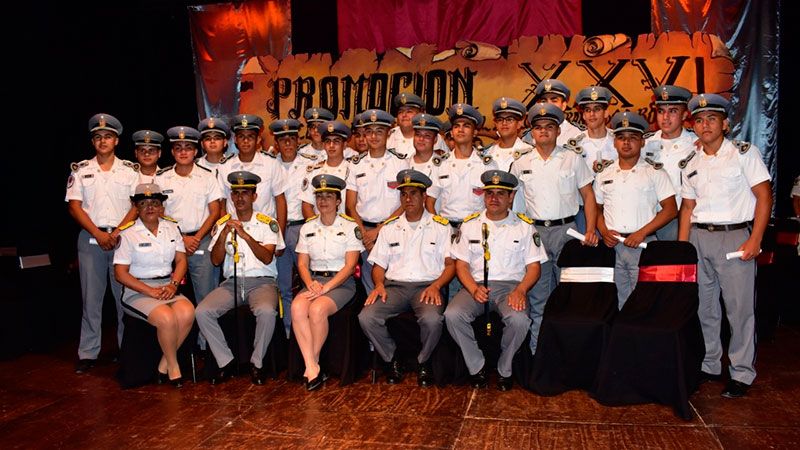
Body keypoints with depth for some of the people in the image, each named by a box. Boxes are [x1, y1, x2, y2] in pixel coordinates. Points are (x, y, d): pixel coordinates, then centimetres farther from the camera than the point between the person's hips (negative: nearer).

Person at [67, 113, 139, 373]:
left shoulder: (130, 170, 7)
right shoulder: (80, 170, 9)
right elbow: (74, 206, 3)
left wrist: (118, 232, -11)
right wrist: (98, 234, -7)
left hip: (123, 237, -1)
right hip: (90, 238, 1)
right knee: (91, 297, 3)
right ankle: (88, 353, 10)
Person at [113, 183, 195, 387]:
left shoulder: (172, 227, 12)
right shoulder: (128, 233, -2)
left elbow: (181, 260, 9)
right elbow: (120, 273, -6)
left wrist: (173, 284, -10)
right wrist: (150, 291, -15)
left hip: (167, 288, 4)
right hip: (138, 292, -4)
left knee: (187, 313, -28)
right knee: (166, 317, -32)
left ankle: (164, 365, -9)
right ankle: (173, 367, -8)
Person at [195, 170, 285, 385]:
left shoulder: (268, 223, 5)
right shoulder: (222, 223, 12)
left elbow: (267, 258, -9)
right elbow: (216, 260, 3)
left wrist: (244, 234, -19)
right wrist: (224, 234, -11)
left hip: (261, 281, -3)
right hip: (232, 281, 3)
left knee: (266, 311, -35)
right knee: (202, 312, -22)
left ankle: (257, 362, -11)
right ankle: (226, 361, -4)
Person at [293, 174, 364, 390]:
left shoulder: (350, 227, 1)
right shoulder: (307, 228, 14)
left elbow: (349, 265, -6)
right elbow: (302, 263, 10)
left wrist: (327, 287, -17)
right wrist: (311, 283, -11)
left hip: (341, 283, -3)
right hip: (314, 280, 4)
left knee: (317, 308, -32)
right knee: (297, 306, -29)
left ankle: (312, 365, -12)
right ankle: (312, 368, -25)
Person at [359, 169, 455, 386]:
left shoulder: (440, 226, 10)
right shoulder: (389, 227, 18)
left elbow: (450, 264, 5)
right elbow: (378, 265, 17)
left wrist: (436, 286, -13)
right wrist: (379, 285, -4)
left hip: (427, 286, -3)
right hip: (394, 285, 3)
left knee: (432, 319, -35)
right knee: (366, 317, -25)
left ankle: (424, 362, -4)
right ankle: (392, 360, 1)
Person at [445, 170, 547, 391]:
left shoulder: (524, 226, 9)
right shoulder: (470, 224, 12)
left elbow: (534, 266, 5)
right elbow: (461, 264, 8)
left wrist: (520, 290, -15)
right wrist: (474, 289, -12)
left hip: (511, 285, -1)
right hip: (476, 286, 2)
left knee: (519, 320, -33)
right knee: (452, 315, -28)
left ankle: (504, 369, -5)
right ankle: (476, 367, -6)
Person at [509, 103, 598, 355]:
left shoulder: (573, 158, 6)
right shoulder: (521, 162, 9)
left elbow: (588, 196, 5)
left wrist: (590, 230, -6)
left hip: (566, 229, -1)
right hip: (534, 230, 1)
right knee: (538, 296, 4)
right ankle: (537, 354, 12)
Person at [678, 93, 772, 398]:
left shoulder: (744, 152, -2)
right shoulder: (690, 164, 11)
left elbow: (764, 195, -6)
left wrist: (755, 240, -13)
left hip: (735, 236, -4)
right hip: (699, 237, 5)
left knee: (740, 308, -1)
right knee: (703, 307, 10)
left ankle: (741, 375, 11)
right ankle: (708, 366, 23)